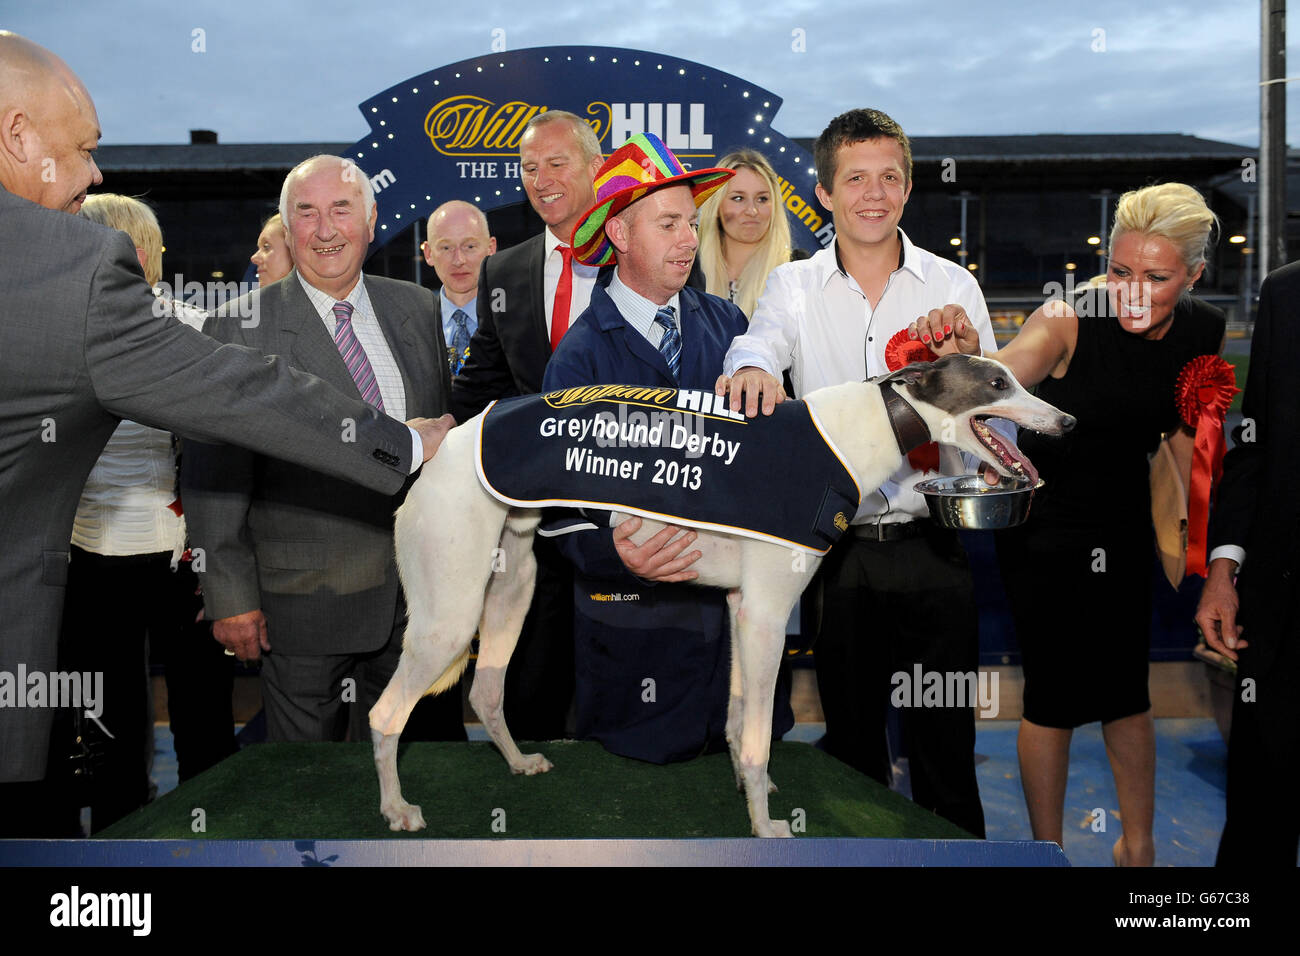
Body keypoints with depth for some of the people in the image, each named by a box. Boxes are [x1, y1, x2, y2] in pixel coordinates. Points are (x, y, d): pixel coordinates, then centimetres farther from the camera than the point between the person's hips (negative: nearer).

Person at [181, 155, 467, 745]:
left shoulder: (416, 309, 6)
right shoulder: (239, 330, -6)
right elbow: (211, 477, -7)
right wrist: (230, 596, -10)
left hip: (421, 599, 4)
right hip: (303, 603, -3)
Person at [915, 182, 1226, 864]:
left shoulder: (1202, 331, -5)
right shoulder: (1071, 319, -21)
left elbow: (1187, 437, 7)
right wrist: (966, 357, -60)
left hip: (1125, 523, 4)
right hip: (1044, 520, -4)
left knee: (1128, 691, 10)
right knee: (1055, 694, 0)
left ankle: (1138, 845, 31)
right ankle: (1047, 850, 21)